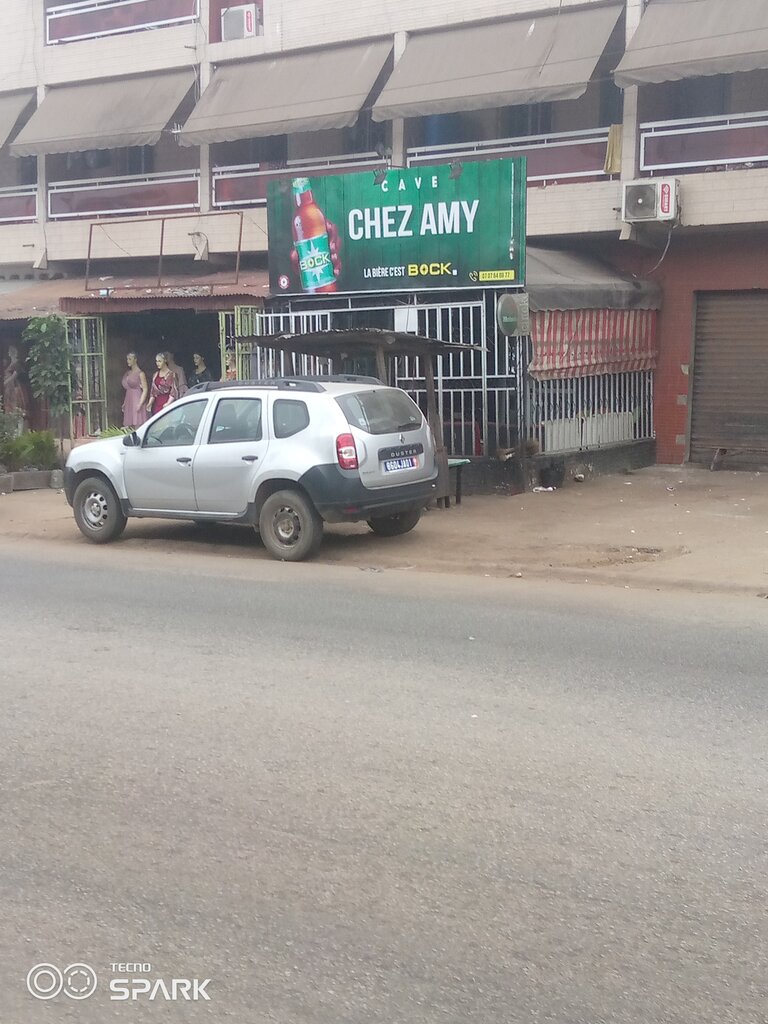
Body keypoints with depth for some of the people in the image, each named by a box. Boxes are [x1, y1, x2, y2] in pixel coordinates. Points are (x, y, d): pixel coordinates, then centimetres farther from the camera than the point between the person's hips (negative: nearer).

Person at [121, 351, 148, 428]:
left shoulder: (140, 373, -5)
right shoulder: (127, 373, 16)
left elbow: (145, 390, -10)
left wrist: (140, 404, -18)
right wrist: (124, 404, 16)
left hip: (137, 401, -7)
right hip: (128, 401, 7)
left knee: (138, 427, -11)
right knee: (130, 428, 3)